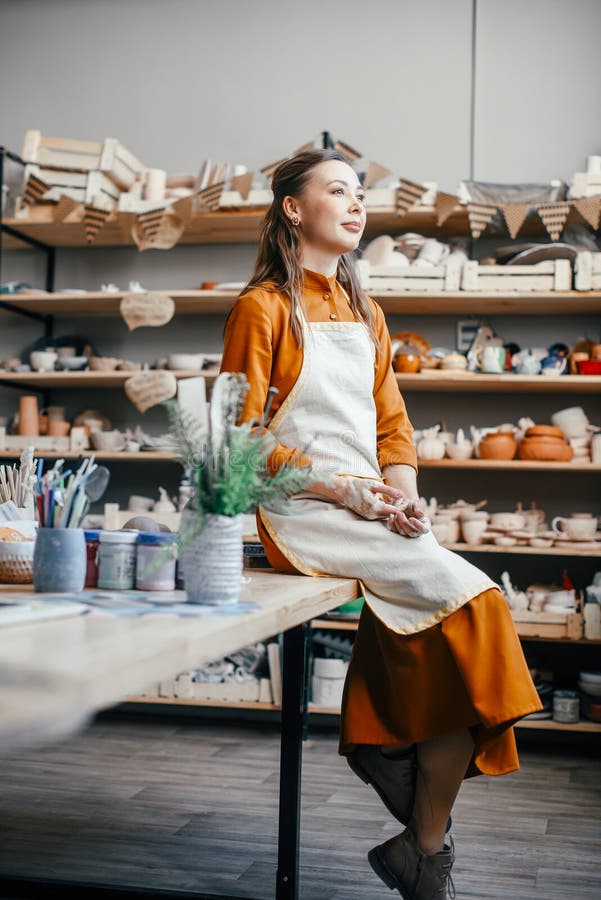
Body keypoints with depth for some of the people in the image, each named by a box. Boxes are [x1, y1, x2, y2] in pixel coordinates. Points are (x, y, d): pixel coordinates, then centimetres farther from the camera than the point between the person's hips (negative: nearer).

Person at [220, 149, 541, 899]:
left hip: (370, 511, 7)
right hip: (304, 516, -6)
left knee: (437, 633, -20)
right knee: (469, 599, -19)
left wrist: (403, 492, -3)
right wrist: (338, 487, -16)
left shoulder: (364, 312, 21)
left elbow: (391, 422, 17)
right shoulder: (265, 306, -1)